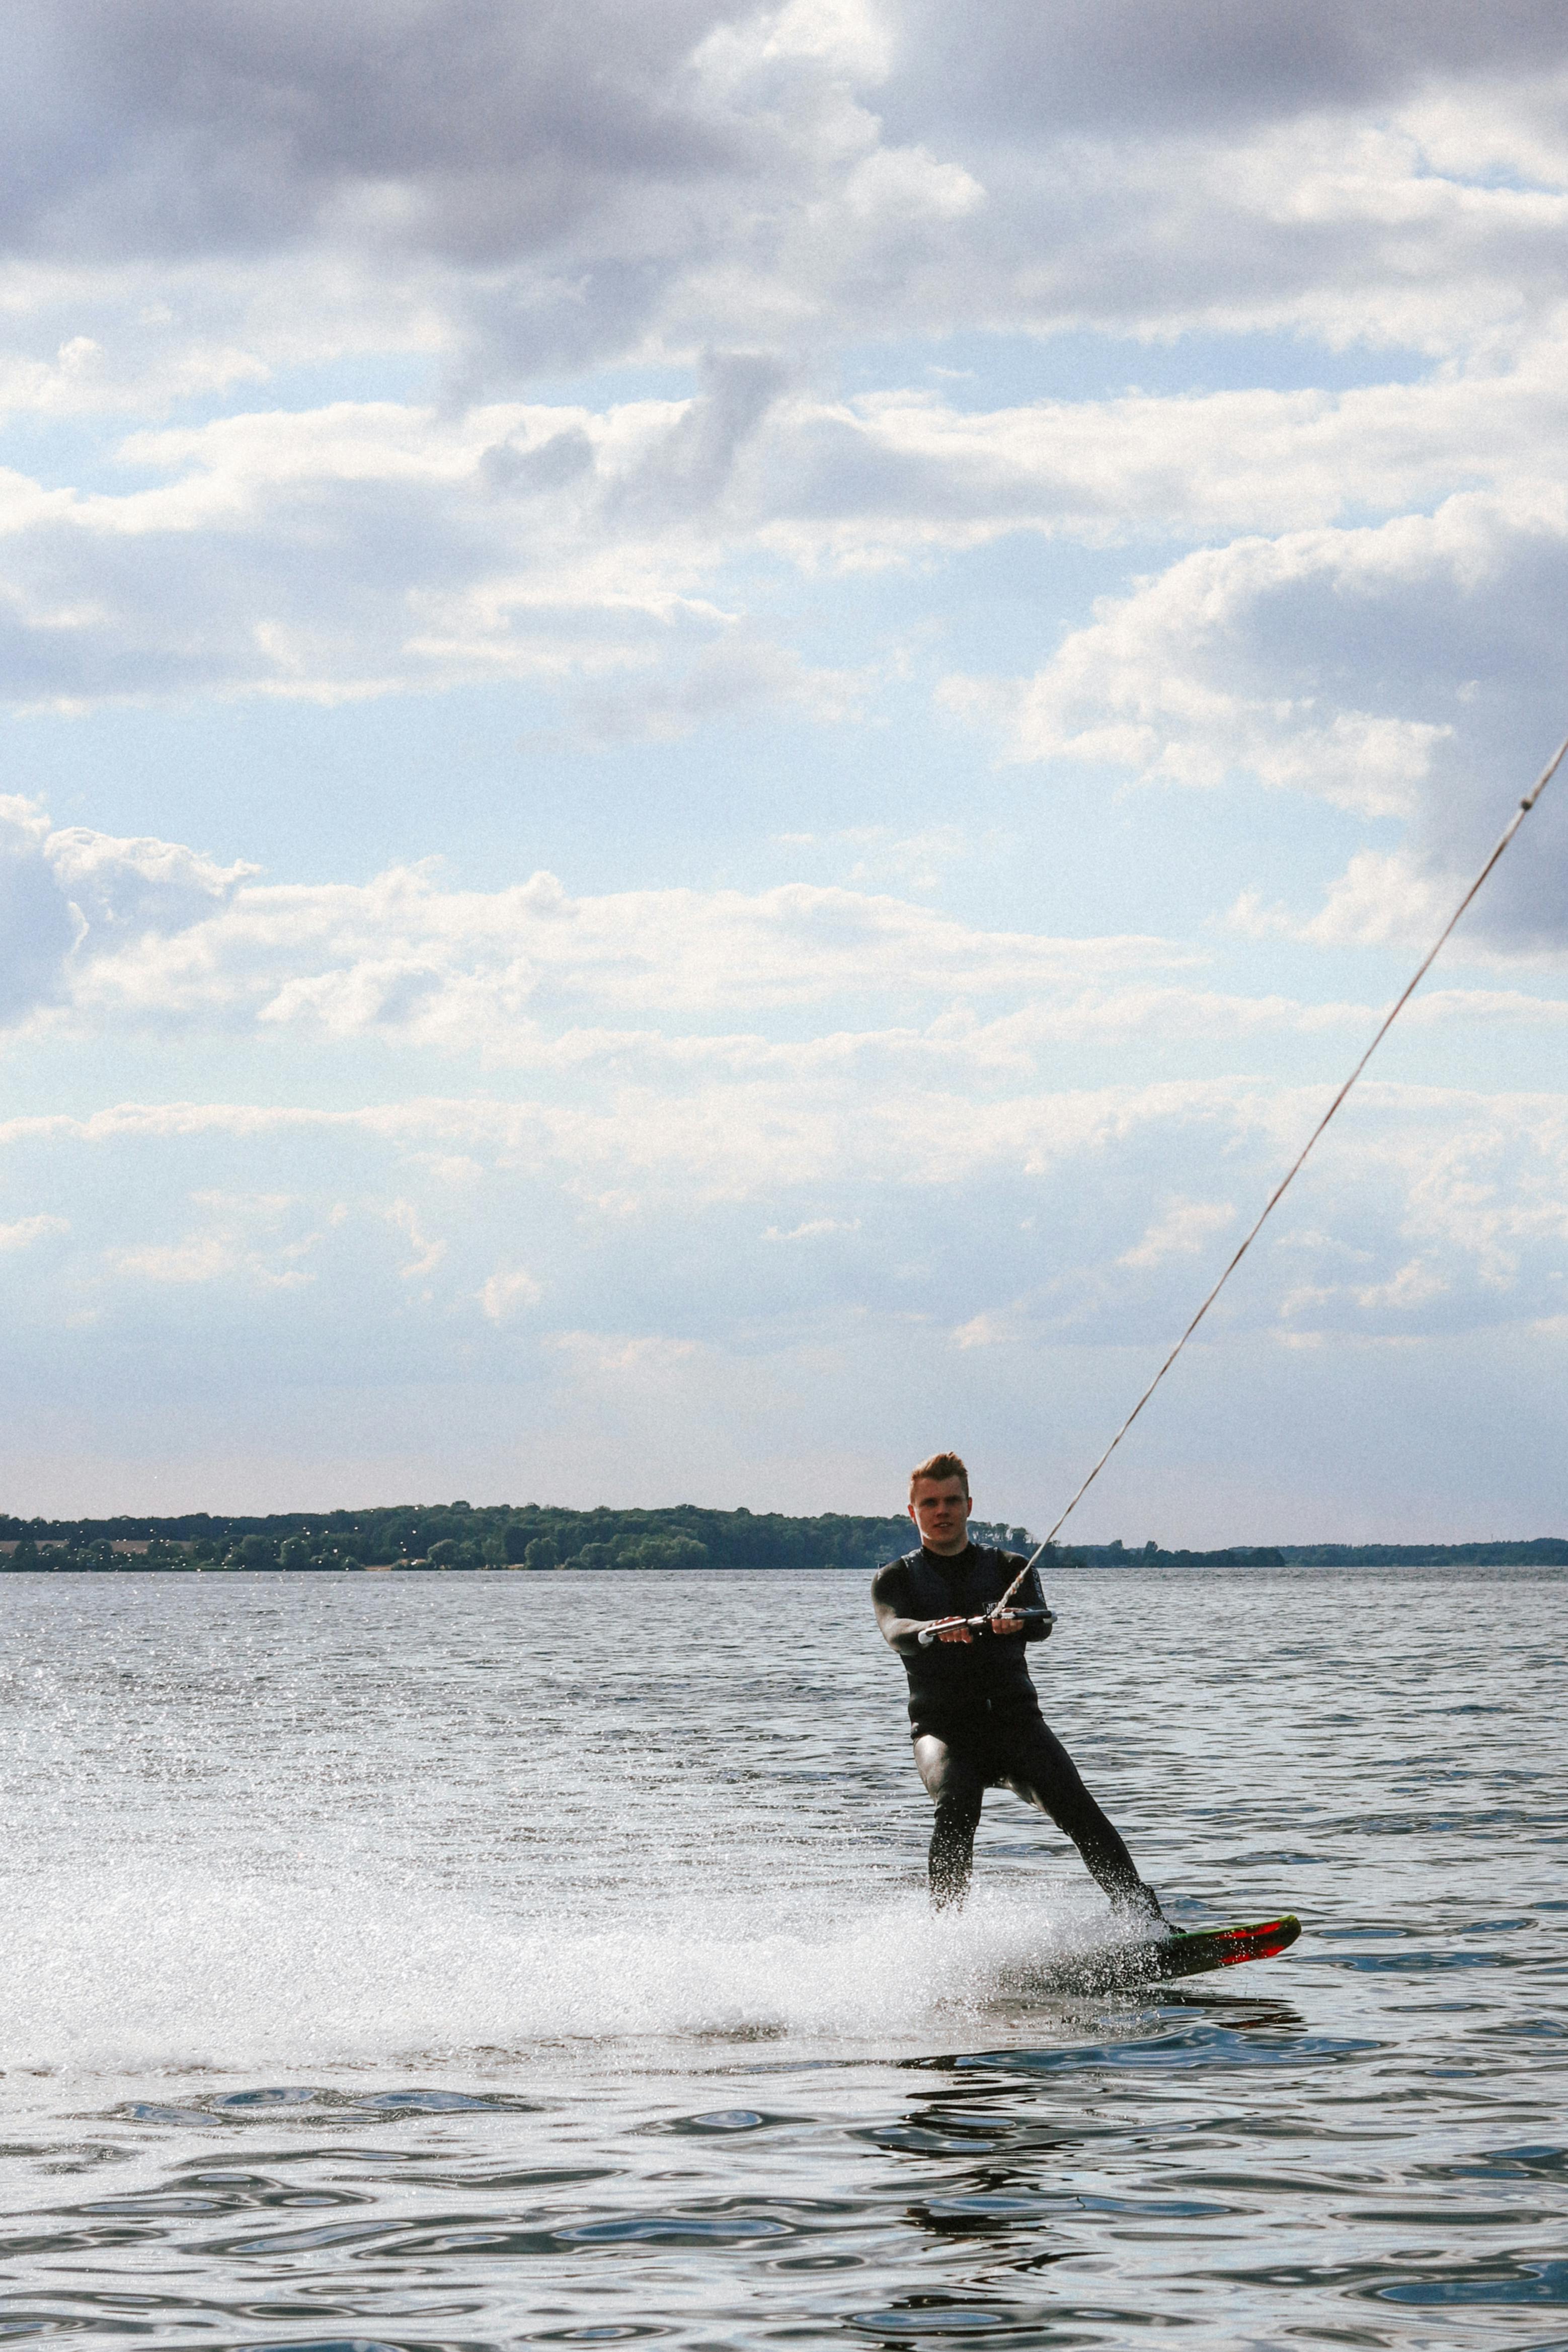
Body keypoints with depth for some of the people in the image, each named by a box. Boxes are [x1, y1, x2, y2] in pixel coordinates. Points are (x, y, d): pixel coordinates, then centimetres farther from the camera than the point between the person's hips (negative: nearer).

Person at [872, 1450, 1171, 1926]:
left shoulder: (1010, 1569, 14)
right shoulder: (895, 1579, 11)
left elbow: (1042, 1623, -6)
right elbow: (896, 1632, -11)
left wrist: (1017, 1622, -32)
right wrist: (935, 1631, -36)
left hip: (1015, 1718, 1)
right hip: (944, 1726, -1)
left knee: (1074, 1806, -21)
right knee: (956, 1809, -31)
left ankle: (1146, 1920, -25)